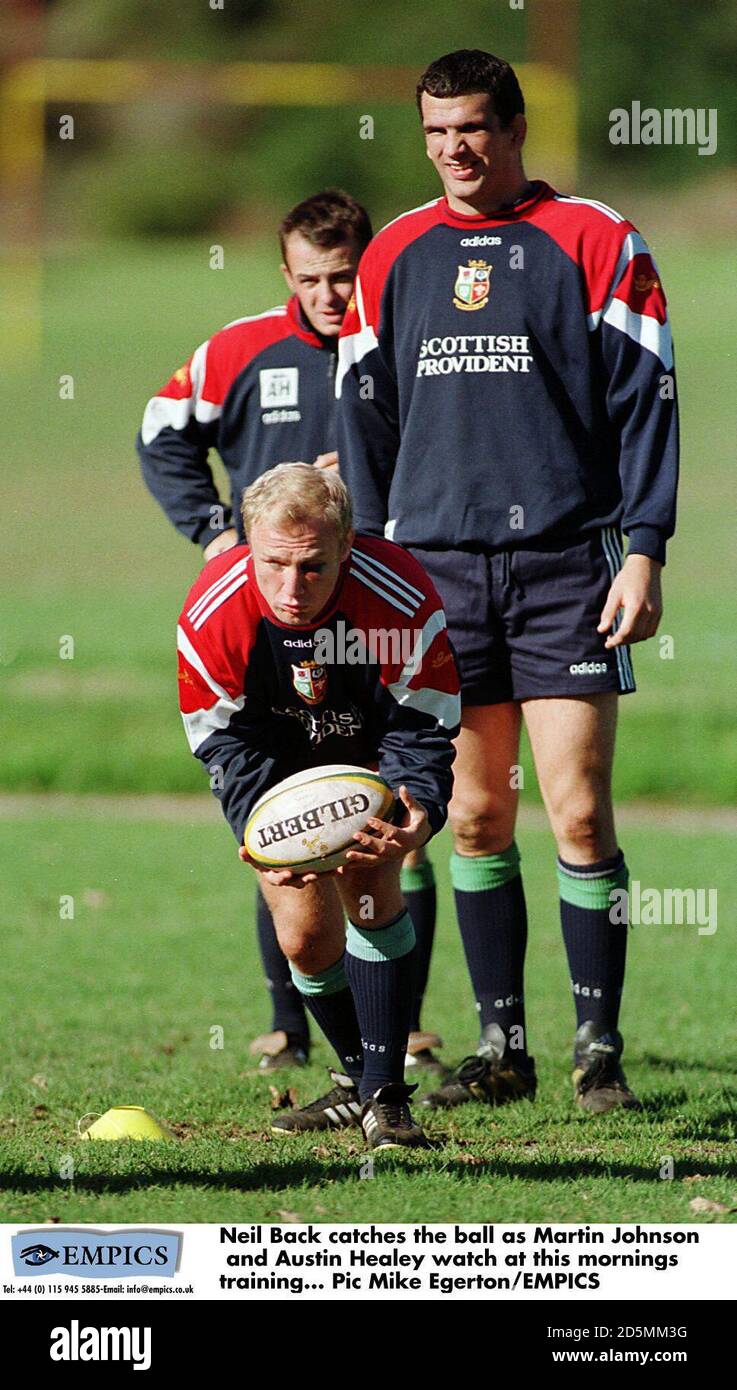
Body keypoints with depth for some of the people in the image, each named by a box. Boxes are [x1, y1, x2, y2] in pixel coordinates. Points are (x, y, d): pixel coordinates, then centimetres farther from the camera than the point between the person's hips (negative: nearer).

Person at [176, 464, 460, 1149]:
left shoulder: (404, 604, -36)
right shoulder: (211, 615, -32)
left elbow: (425, 732, -28)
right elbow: (226, 745, -22)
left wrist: (419, 818, -49)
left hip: (375, 745, -2)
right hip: (278, 754, 2)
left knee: (370, 883, -23)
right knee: (304, 933, -4)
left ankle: (384, 1092, -19)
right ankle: (357, 1075, 23)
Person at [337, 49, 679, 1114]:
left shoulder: (594, 242, 1)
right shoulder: (394, 256, 11)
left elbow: (644, 400, -1)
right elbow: (364, 415, 16)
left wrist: (643, 553, -8)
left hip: (564, 563, -3)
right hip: (434, 566, 3)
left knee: (579, 814, -8)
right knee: (474, 816, 4)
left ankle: (598, 1049, -2)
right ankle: (501, 1046, 11)